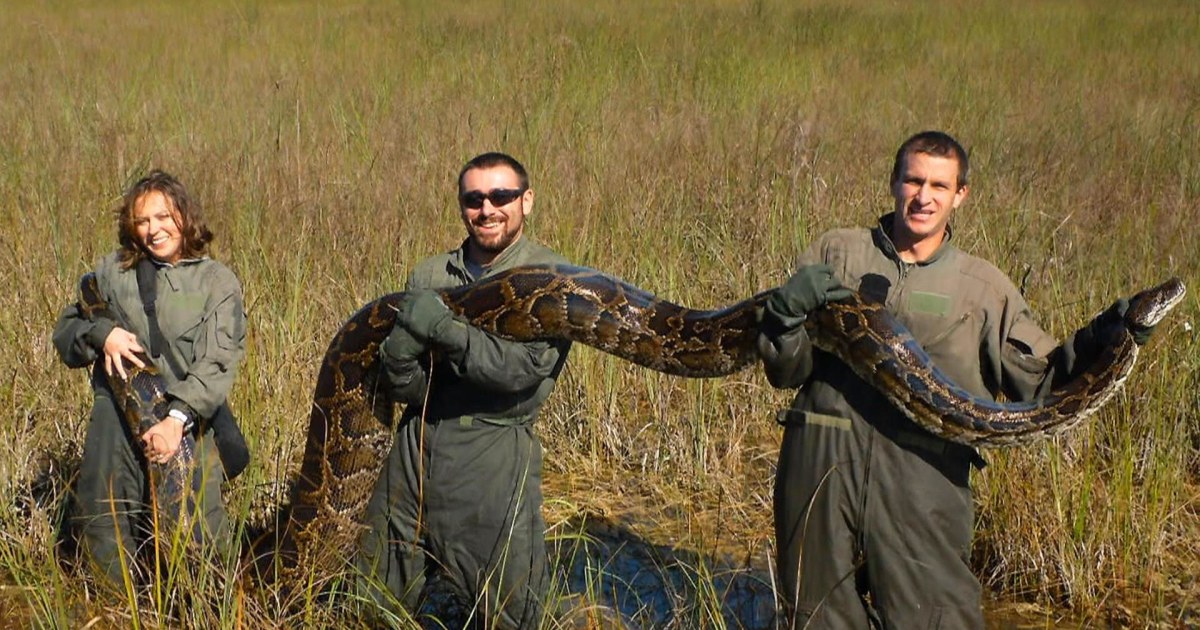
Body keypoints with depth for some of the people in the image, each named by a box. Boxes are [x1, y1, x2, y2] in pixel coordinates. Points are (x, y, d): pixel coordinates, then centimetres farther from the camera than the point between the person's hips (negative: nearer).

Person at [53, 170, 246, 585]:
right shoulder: (113, 271, 10)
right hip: (114, 422, 3)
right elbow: (65, 331, 14)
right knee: (102, 535, 6)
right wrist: (101, 334, -8)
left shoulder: (217, 282, 1)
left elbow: (217, 364, -9)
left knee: (194, 535, -7)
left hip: (185, 424, -3)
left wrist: (178, 418, -22)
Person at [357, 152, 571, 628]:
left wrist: (443, 328, -19)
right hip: (416, 447, 4)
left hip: (493, 457, -4)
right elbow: (403, 387, 2)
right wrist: (402, 351, -20)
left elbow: (526, 366, -19)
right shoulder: (429, 276, 8)